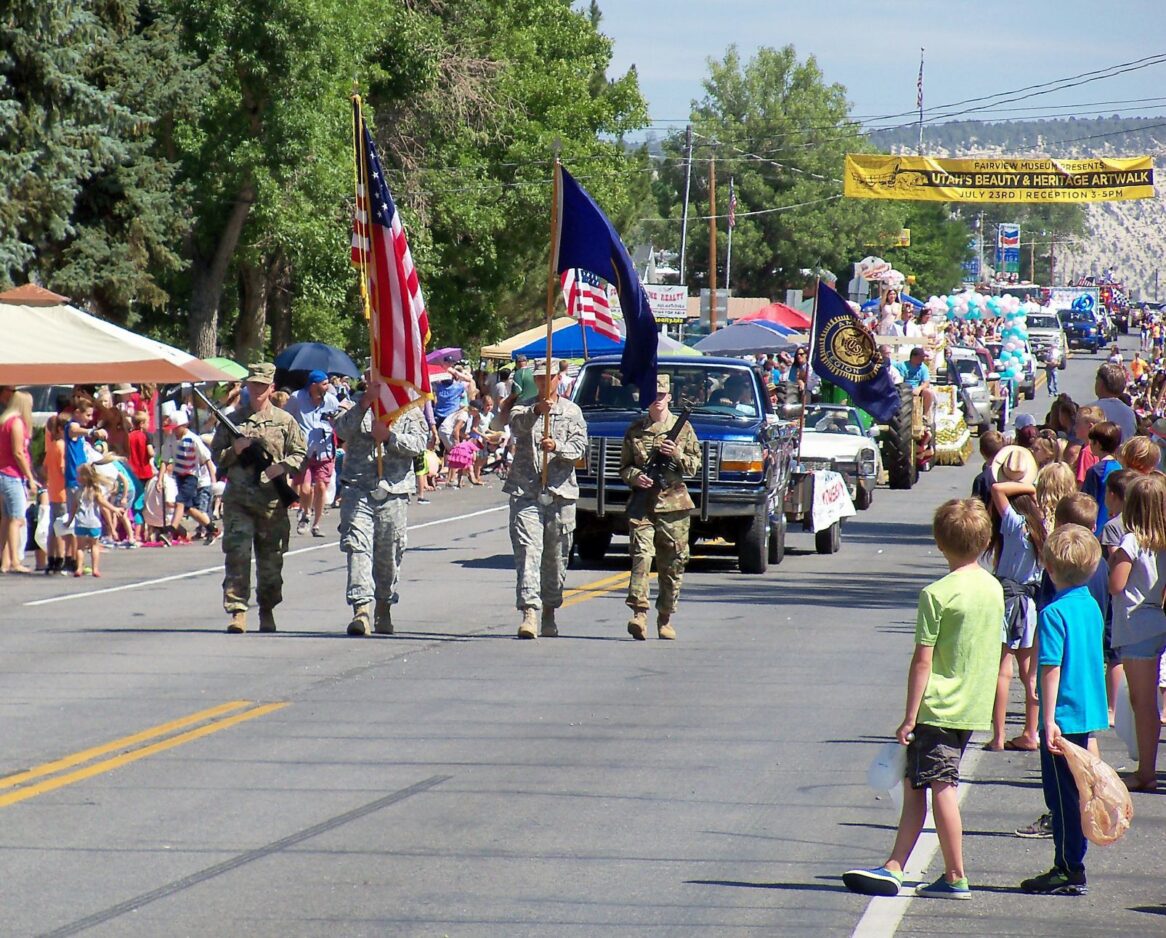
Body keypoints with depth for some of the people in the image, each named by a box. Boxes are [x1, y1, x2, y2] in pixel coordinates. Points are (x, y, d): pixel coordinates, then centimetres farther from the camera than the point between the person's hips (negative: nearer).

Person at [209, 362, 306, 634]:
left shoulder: (285, 421, 8)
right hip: (238, 499, 0)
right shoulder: (232, 420, 10)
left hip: (272, 500, 0)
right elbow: (216, 456, 13)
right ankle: (237, 611, -12)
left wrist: (283, 467, -12)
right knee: (236, 555, -11)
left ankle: (267, 612, 20)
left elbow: (301, 454, 7)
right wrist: (235, 451, -7)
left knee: (271, 559, 6)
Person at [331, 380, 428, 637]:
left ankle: (383, 609, 28)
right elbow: (342, 430, -9)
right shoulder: (358, 409, 11)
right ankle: (362, 609, -23)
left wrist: (389, 436, -18)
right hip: (357, 491, -1)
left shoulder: (410, 413, 12)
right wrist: (366, 403, -18)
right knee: (358, 548, -16)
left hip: (394, 493, 1)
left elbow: (418, 444, -4)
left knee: (389, 556, 9)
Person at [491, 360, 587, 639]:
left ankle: (549, 614, 24)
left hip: (560, 492, 2)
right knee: (528, 551, -13)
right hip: (525, 491, -1)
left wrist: (557, 446, -21)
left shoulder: (572, 411, 9)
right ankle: (529, 613, -21)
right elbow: (518, 423, -17)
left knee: (556, 558, 9)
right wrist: (537, 411, -37)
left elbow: (580, 445, -1)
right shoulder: (524, 407, 6)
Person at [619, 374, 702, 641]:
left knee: (672, 563, 3)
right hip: (642, 502, -1)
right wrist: (635, 477, -8)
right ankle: (639, 612, -23)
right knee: (641, 555, -16)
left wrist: (677, 455, -10)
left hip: (673, 504, 1)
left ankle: (665, 617, 14)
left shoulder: (683, 428, 9)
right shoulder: (635, 430, 10)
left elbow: (695, 465, 9)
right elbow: (624, 466, 14)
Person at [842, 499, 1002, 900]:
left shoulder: (937, 594, -15)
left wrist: (910, 717, -9)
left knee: (941, 789, -1)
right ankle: (893, 868, 13)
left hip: (939, 708, -7)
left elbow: (923, 660, -14)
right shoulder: (994, 588, 6)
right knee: (914, 785, 12)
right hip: (974, 710, 7)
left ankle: (956, 878, 1)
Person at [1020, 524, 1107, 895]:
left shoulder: (1055, 612, -17)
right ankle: (1069, 867, 22)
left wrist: (1049, 720, -21)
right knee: (1072, 793, 16)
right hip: (1089, 712, 8)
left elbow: (1052, 668, -21)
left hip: (1064, 716, -8)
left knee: (1062, 795, -1)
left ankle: (1069, 871, 3)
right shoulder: (1092, 607, 8)